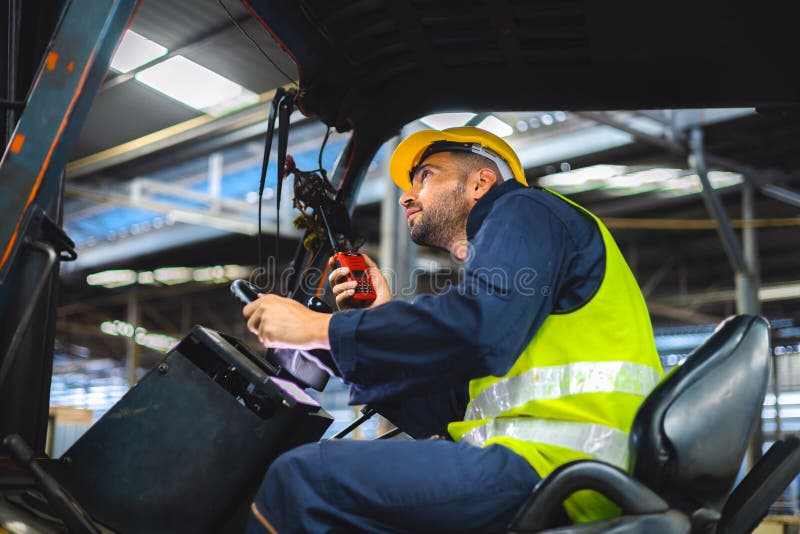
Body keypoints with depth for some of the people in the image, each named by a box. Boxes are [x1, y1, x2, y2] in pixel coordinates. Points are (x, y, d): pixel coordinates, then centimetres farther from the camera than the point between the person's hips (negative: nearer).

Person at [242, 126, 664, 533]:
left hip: (556, 460, -9)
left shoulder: (524, 210, 4)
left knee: (302, 476, -17)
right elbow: (441, 417, 21)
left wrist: (321, 328, -8)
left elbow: (478, 329, -16)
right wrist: (380, 319, 18)